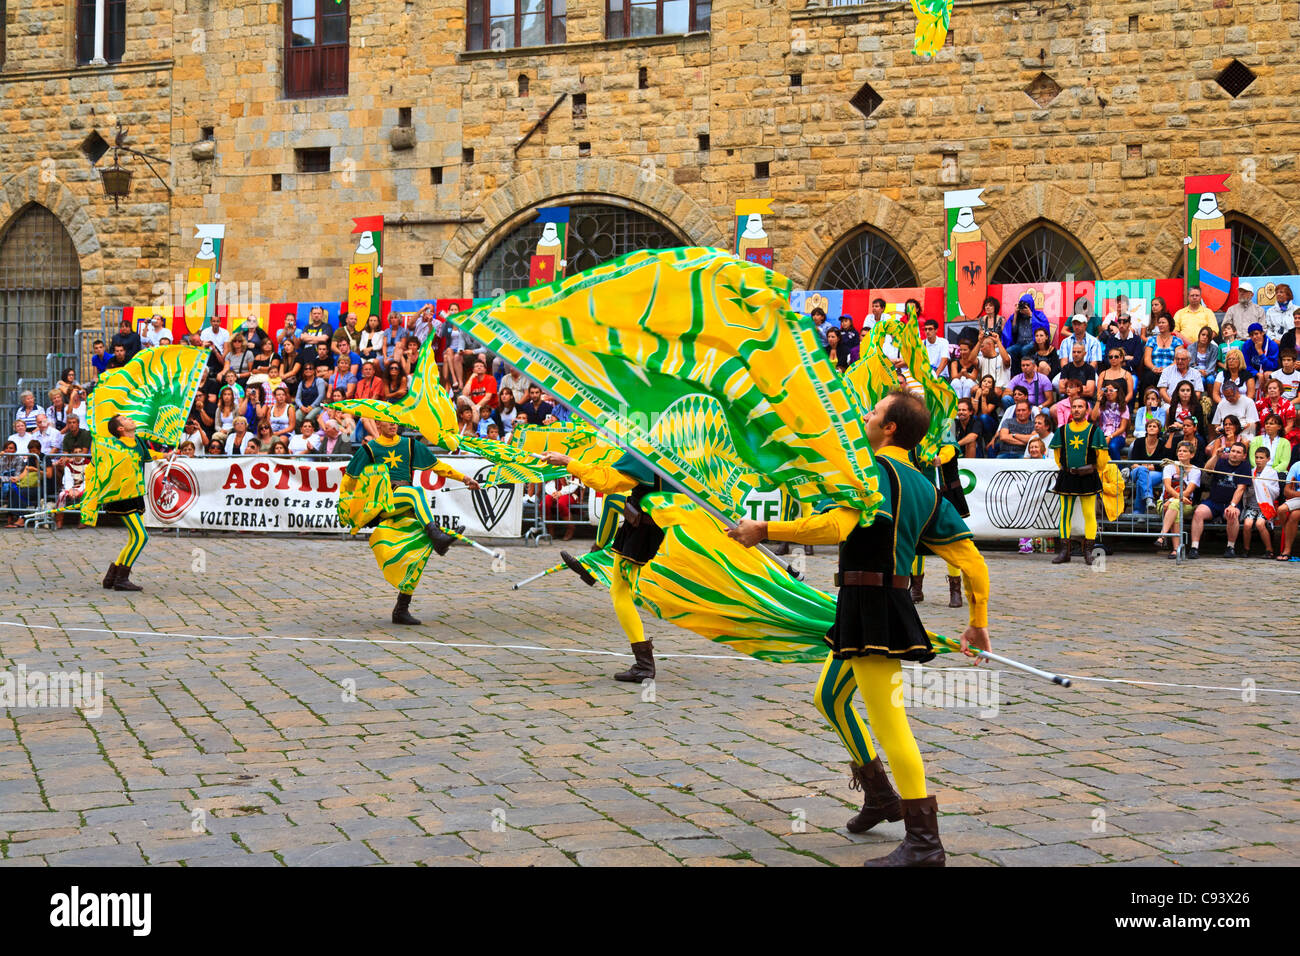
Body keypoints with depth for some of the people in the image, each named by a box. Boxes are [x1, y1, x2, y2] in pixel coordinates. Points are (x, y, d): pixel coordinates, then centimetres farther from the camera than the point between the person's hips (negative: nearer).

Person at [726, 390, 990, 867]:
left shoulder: (875, 468, -12)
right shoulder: (925, 487, 14)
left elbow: (836, 525, -28)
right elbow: (971, 559, 13)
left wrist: (763, 530, -21)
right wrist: (978, 623, 19)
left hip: (871, 608, -10)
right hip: (886, 607, 10)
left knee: (887, 720, -10)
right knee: (830, 696, 26)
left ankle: (924, 842, -10)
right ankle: (880, 795, 34)